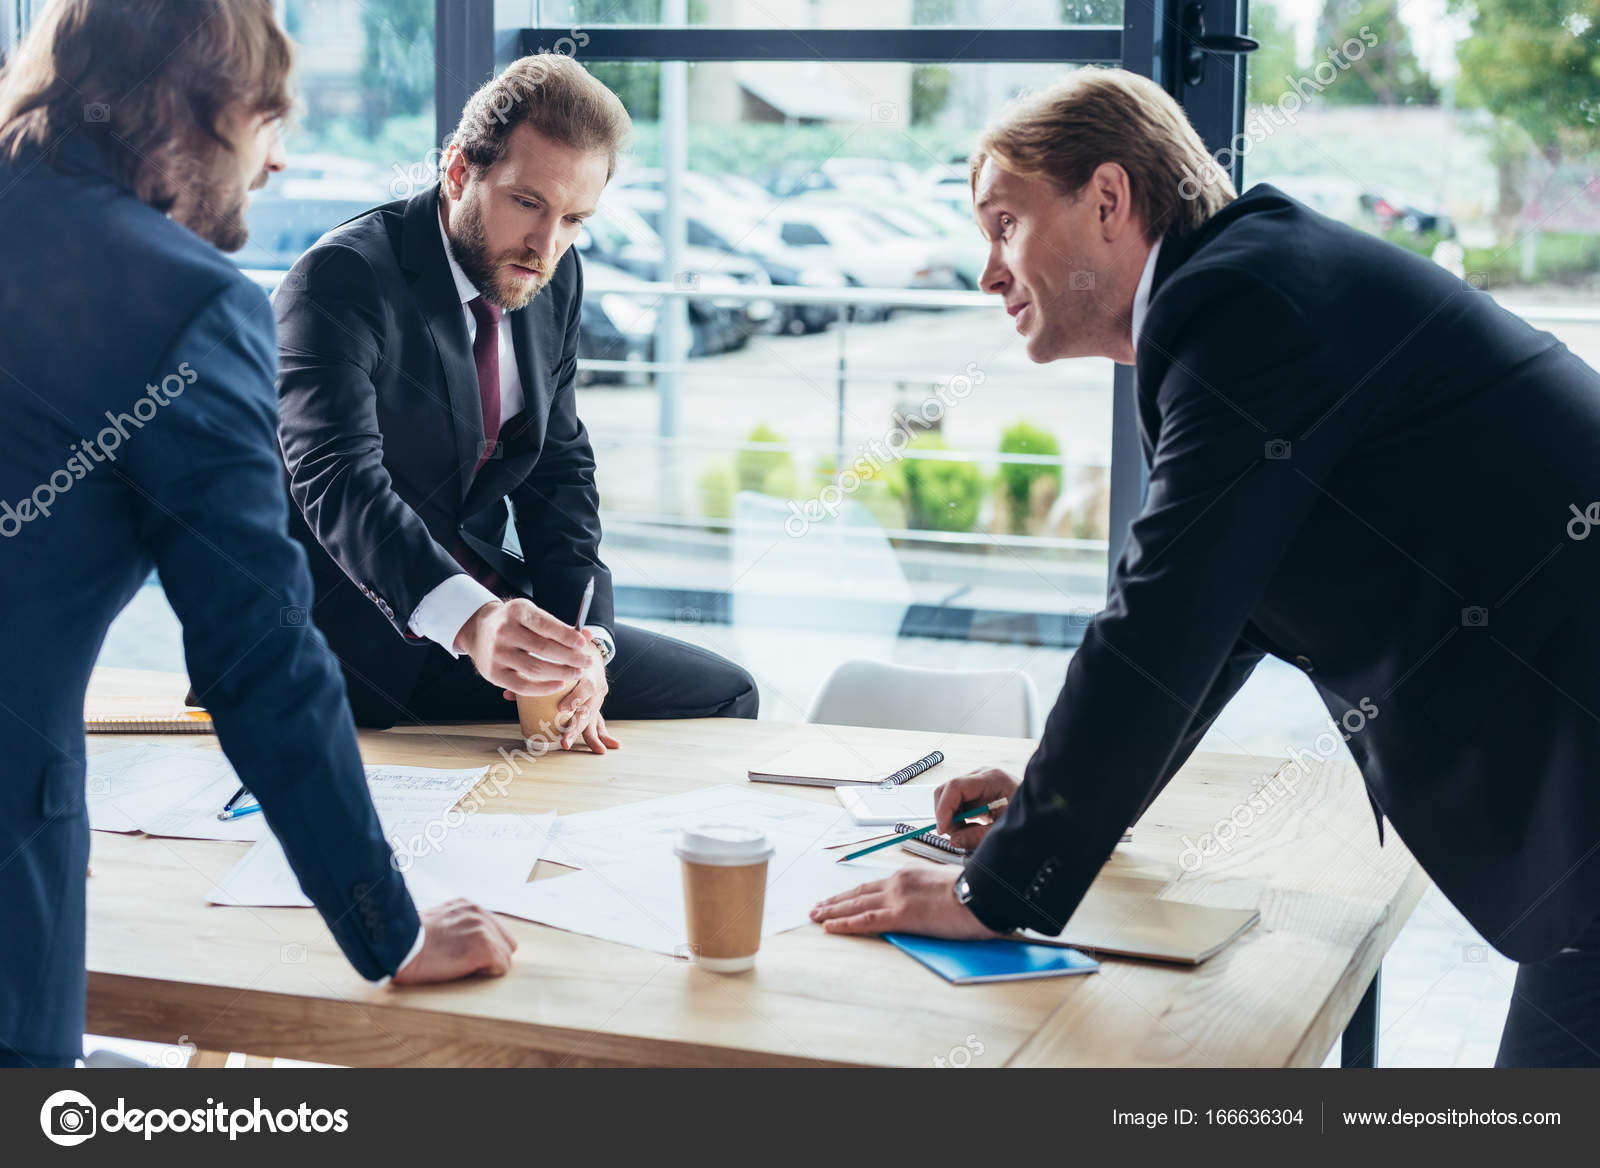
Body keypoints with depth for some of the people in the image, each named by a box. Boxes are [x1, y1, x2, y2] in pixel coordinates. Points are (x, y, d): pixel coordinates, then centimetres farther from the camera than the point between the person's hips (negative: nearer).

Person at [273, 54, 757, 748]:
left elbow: (560, 471, 7)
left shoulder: (555, 280, 5)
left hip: (491, 608, 8)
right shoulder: (342, 279, -18)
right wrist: (467, 618, -49)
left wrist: (580, 640, -11)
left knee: (723, 696, 4)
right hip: (364, 636, -8)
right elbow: (339, 481, -32)